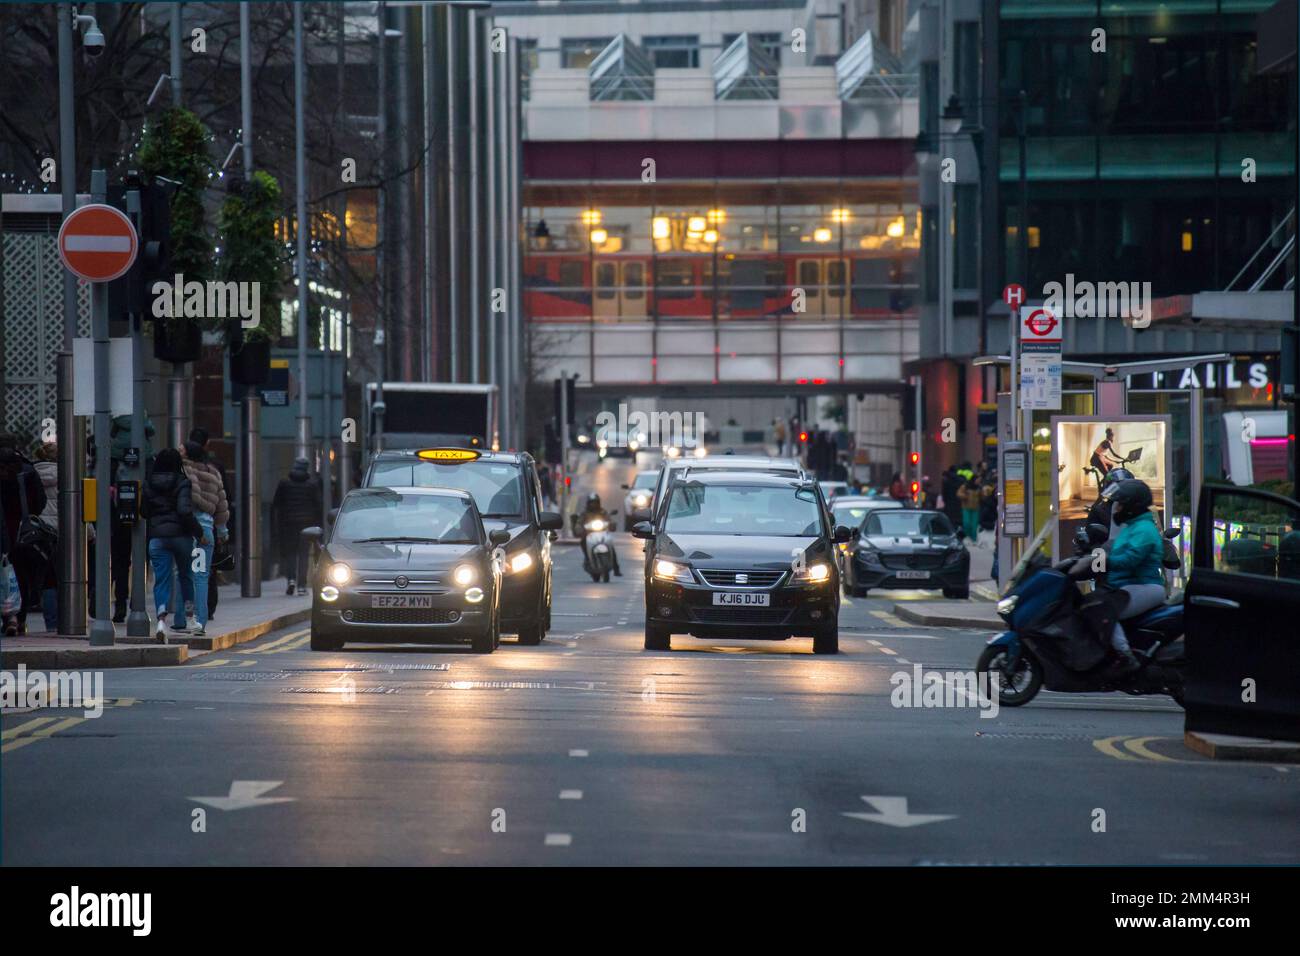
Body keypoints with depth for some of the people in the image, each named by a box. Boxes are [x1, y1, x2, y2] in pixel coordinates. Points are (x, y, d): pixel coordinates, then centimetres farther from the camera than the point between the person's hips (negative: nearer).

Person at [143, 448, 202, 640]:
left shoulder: (148, 484, 4)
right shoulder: (182, 483, -7)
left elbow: (143, 511, 9)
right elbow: (185, 510, -18)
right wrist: (199, 532, -9)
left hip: (156, 536, 2)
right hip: (180, 535, -2)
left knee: (161, 580, -1)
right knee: (185, 575, 18)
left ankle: (161, 615, -24)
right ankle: (181, 619, 19)